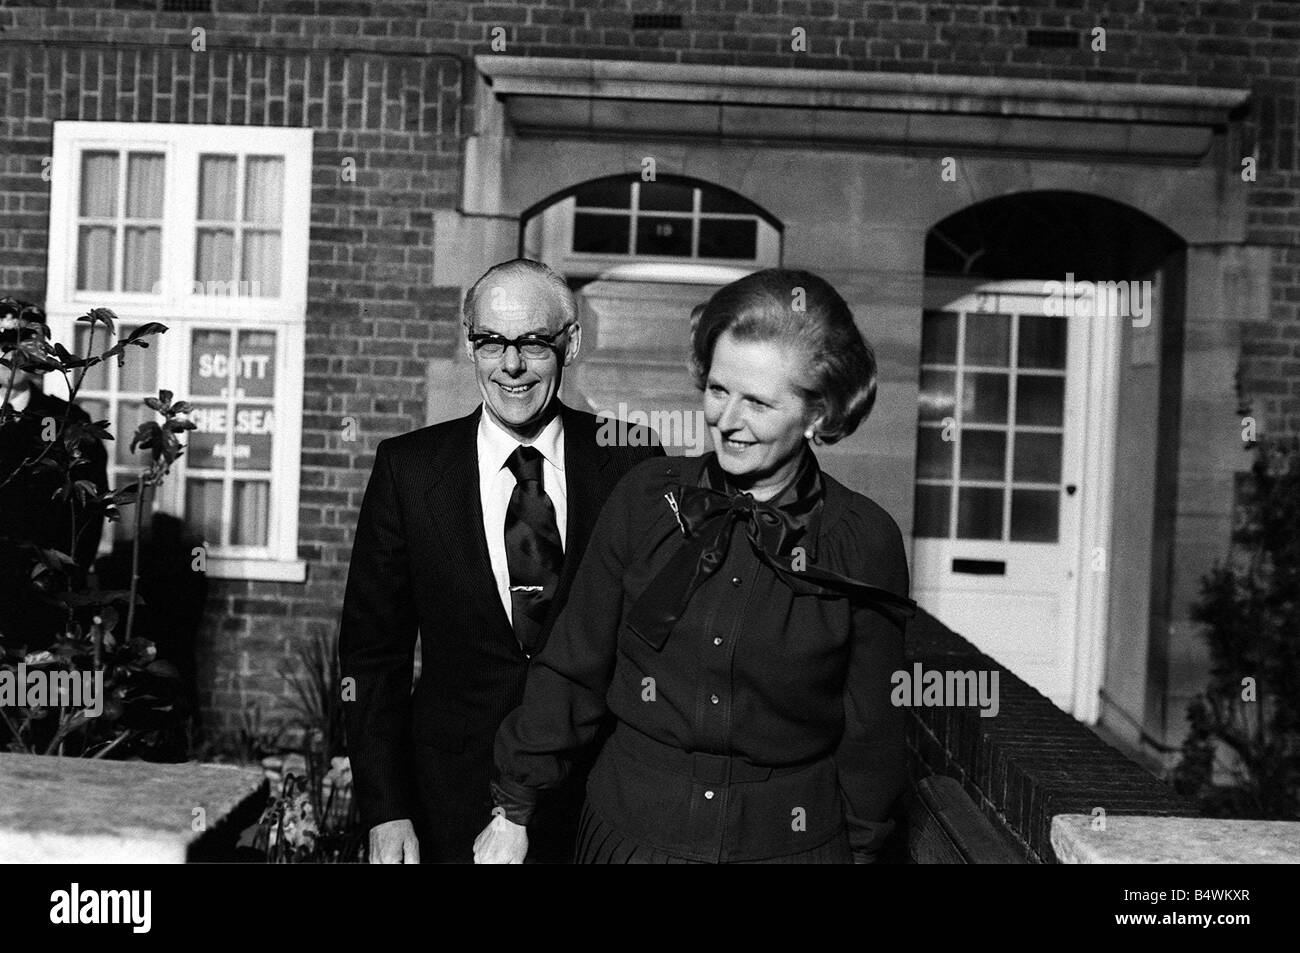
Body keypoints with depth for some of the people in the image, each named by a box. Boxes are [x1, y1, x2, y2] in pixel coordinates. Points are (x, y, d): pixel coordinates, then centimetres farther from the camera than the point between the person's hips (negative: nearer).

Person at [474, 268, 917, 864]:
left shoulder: (866, 542, -10)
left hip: (792, 839, -1)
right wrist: (513, 811, 2)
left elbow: (871, 729, -2)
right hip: (631, 829, 1)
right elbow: (572, 670, -2)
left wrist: (861, 848, 3)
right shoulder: (644, 498, -6)